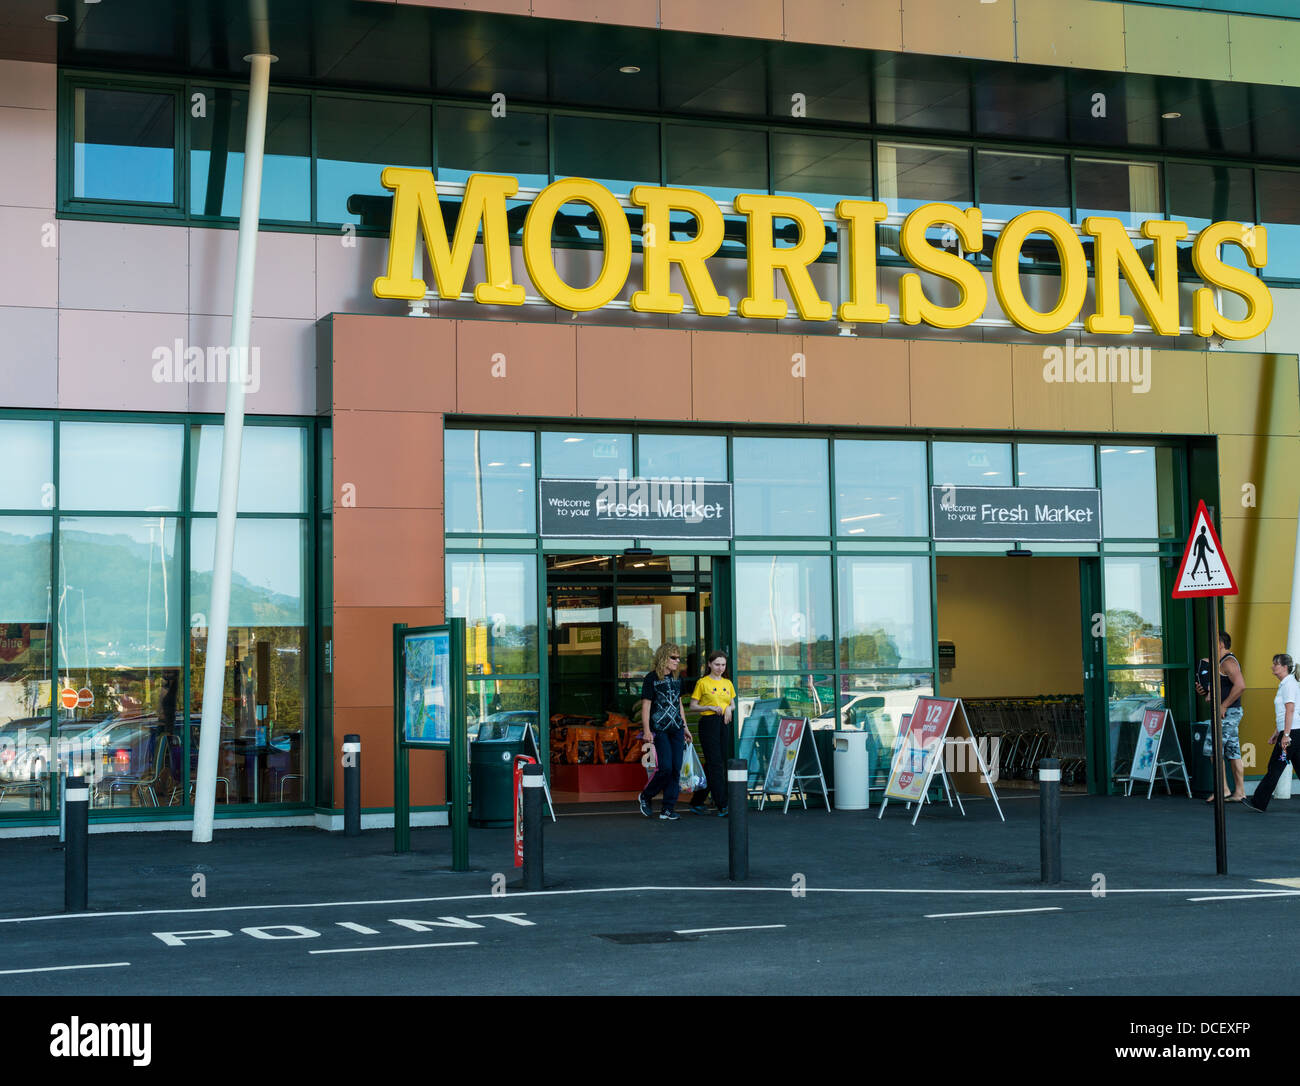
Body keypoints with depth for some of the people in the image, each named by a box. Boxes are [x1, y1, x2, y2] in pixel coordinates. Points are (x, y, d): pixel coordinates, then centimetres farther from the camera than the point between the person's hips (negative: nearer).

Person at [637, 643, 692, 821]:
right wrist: (646, 730, -14)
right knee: (665, 767, -13)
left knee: (676, 769, 0)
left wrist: (685, 727, 22)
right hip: (659, 729, -7)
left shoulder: (676, 679, 14)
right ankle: (644, 797, 11)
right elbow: (645, 705, -8)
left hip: (676, 729, 7)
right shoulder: (651, 678, -5)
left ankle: (667, 810, 4)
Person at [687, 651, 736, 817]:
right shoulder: (702, 683, 0)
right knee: (715, 764, -10)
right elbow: (692, 706, 1)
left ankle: (697, 803, 16)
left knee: (711, 766, 7)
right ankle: (722, 806, -11)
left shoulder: (727, 683, 16)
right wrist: (709, 707, -13)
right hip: (709, 724, -6)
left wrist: (729, 708, 0)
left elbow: (733, 704, 22)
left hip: (725, 724, 6)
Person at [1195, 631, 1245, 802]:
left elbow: (1240, 685, -27)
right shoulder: (1222, 663, 20)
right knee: (1233, 752, 8)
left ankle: (1223, 790, -9)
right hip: (1230, 714, 10)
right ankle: (1239, 792, 9)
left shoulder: (1228, 662, -13)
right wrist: (1203, 691, 7)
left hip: (1228, 712, -10)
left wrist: (1223, 706, -24)